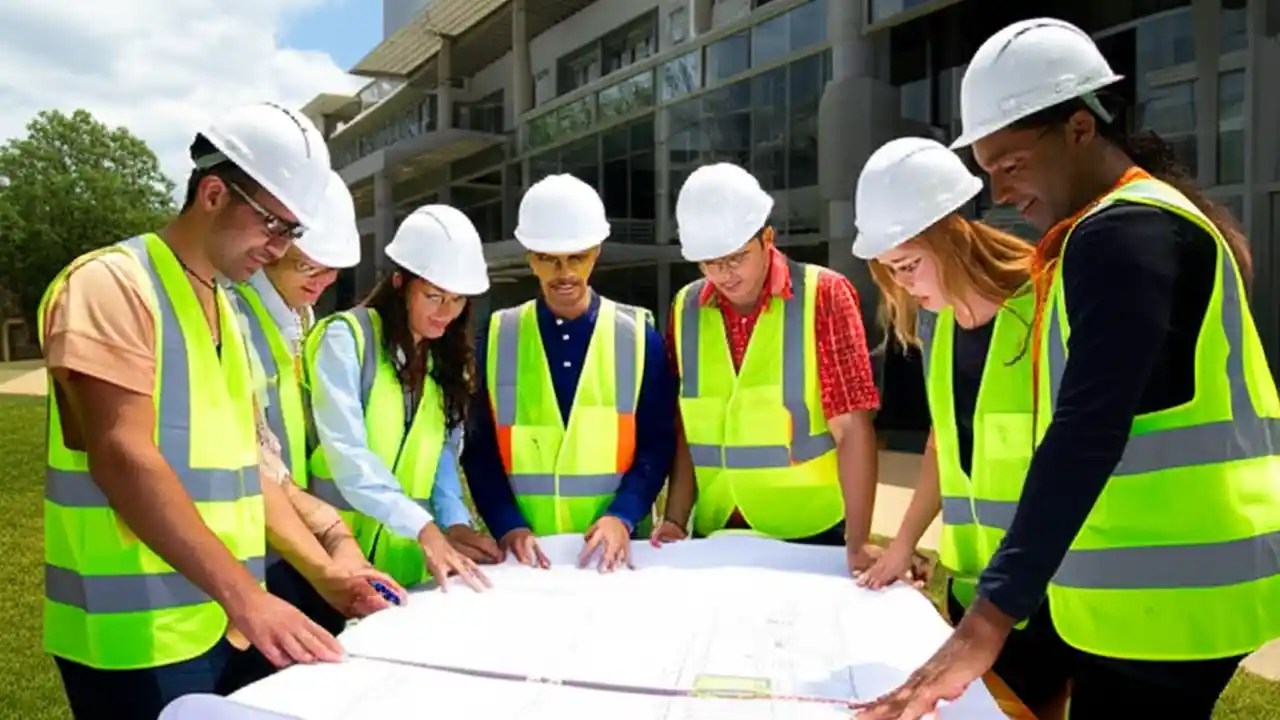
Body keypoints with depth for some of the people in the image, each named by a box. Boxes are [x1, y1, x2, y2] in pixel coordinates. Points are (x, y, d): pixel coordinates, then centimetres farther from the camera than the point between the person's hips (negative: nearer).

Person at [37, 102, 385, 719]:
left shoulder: (225, 311, 13)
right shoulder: (111, 283, -11)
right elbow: (123, 459, -21)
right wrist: (244, 595, -24)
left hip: (218, 623, 8)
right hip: (141, 635, -8)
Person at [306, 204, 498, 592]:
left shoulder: (448, 358, 10)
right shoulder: (346, 337, -9)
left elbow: (444, 451, 7)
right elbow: (347, 455, -19)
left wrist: (454, 521, -11)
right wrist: (424, 526, -28)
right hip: (343, 552, -5)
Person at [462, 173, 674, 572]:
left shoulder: (638, 334, 1)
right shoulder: (496, 337, 3)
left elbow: (658, 442, 0)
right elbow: (479, 447, 2)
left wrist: (623, 516, -14)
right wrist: (507, 525, -11)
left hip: (613, 546, 0)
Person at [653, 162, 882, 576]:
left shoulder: (824, 295, -10)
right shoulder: (686, 309, 1)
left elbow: (852, 426, -13)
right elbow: (686, 426, 6)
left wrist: (857, 543, -17)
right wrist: (675, 520, -2)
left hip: (813, 532, -3)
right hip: (716, 531, 3)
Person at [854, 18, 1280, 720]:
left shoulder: (1122, 234, -16)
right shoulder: (1145, 219, 16)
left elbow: (1088, 432, -26)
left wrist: (990, 617, -29)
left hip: (1165, 595, -10)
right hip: (1163, 583, 10)